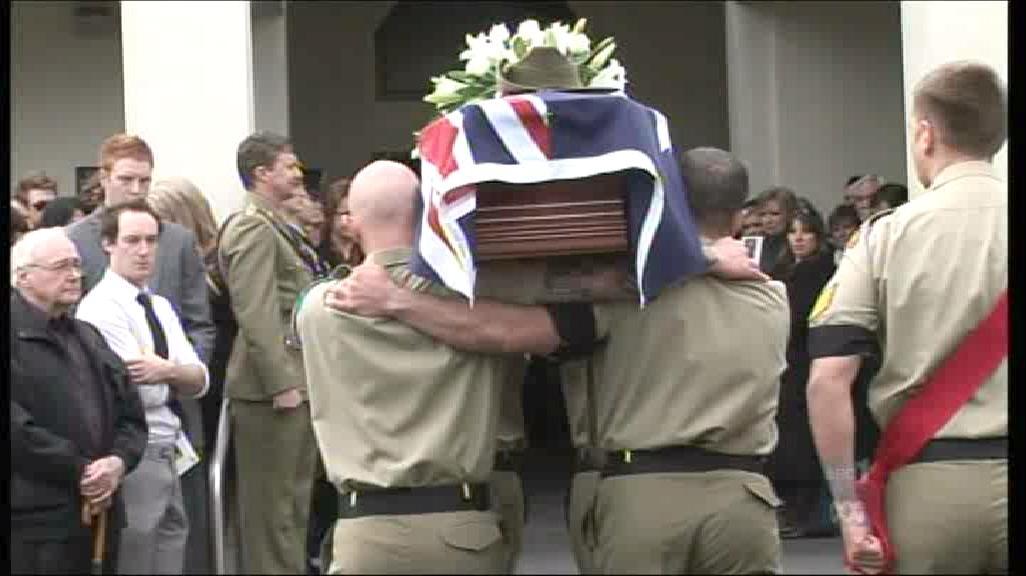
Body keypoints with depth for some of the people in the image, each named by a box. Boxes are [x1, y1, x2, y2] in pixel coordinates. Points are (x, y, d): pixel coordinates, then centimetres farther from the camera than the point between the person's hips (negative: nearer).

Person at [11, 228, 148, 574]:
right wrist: (79, 470, -14)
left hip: (100, 514, 8)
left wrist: (118, 461, -4)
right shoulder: (16, 334, -6)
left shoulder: (87, 337, 22)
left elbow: (130, 413, 18)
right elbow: (16, 427, -17)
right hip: (35, 521, -8)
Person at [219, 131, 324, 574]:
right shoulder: (252, 229, -15)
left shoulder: (274, 227, 17)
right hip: (274, 387, -10)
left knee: (293, 500, 17)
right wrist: (281, 384, -23)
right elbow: (256, 316, -22)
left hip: (295, 379, 10)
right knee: (272, 504, -3)